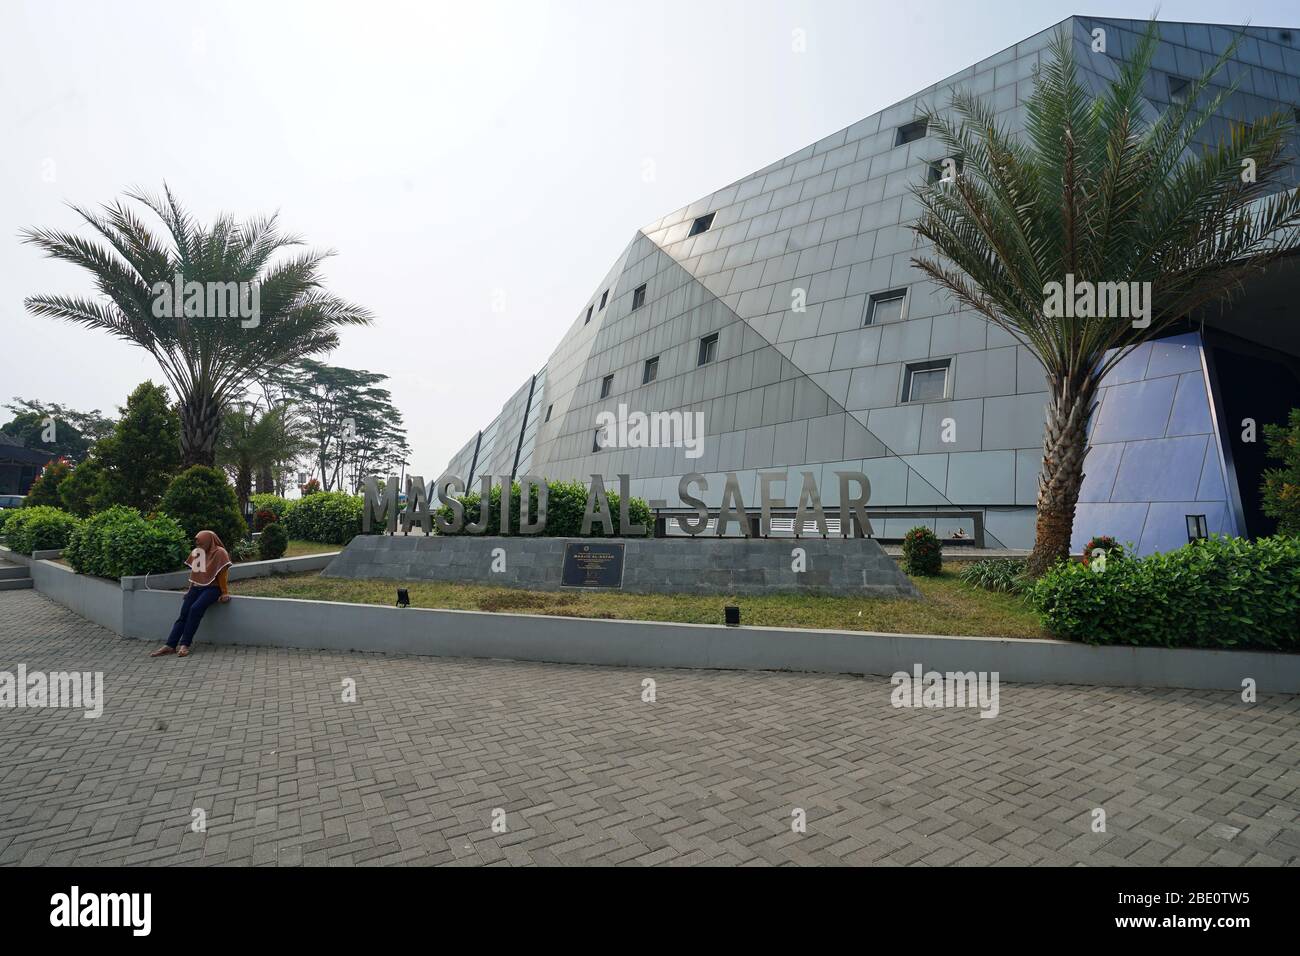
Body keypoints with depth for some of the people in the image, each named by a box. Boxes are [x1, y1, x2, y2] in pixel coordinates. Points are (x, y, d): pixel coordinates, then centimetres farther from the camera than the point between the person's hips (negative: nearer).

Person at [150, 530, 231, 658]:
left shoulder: (219, 553, -7)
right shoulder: (195, 552, 11)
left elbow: (221, 575, -8)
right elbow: (193, 572, 18)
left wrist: (224, 593, -8)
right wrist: (190, 590, 16)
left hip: (212, 588, -6)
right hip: (197, 587, 6)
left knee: (195, 609, -28)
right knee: (183, 614, -12)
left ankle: (184, 645, -26)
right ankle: (170, 646, -19)